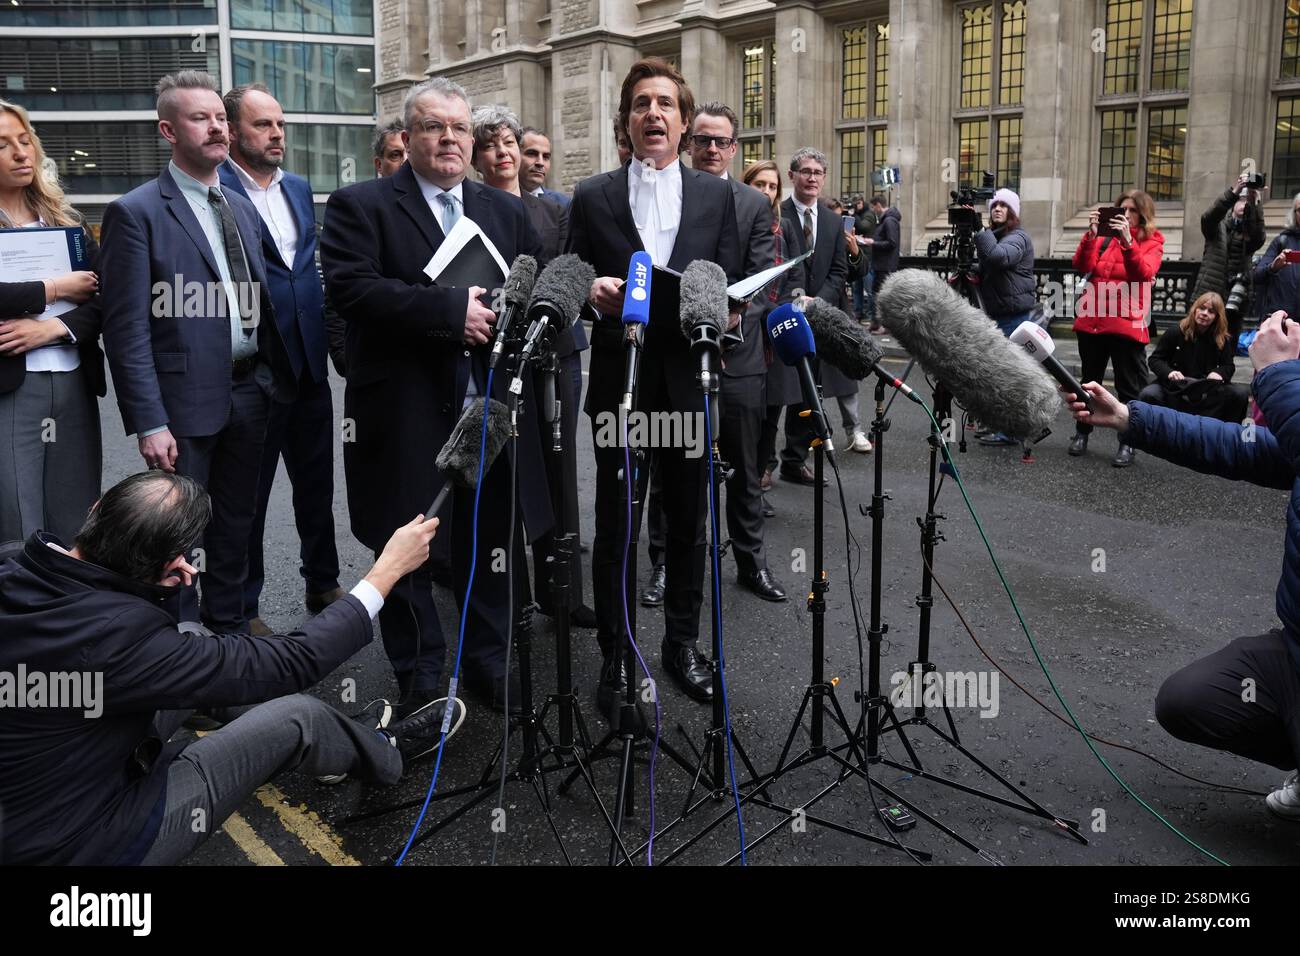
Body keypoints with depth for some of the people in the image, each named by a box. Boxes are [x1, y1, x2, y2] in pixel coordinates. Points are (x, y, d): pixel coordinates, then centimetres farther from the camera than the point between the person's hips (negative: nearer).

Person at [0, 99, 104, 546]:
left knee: (77, 533, 5)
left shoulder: (66, 219, 15)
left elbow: (106, 298, 7)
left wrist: (53, 328, -9)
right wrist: (55, 289, -6)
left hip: (75, 387, 4)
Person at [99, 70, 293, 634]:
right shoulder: (136, 213, -9)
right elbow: (127, 329, -13)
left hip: (250, 391, 6)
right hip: (187, 398, -6)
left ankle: (228, 625, 32)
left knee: (236, 524, 17)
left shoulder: (243, 209, 12)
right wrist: (148, 423, -18)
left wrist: (274, 377, 7)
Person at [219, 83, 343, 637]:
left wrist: (328, 337, 9)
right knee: (248, 493, 6)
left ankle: (322, 584, 32)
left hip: (309, 363, 6)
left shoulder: (299, 188, 11)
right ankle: (243, 608, 20)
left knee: (316, 484, 16)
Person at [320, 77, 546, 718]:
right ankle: (418, 681, 24)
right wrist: (450, 310, -20)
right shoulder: (360, 206, -1)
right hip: (405, 416, -4)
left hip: (491, 407, 4)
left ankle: (489, 665, 30)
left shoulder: (507, 212, 15)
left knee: (491, 544, 13)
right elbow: (350, 286, -15)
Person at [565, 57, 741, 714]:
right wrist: (591, 290, -17)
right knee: (615, 524, 6)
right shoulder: (592, 197, 4)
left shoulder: (716, 195, 8)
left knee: (687, 523, 11)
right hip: (618, 382, -1)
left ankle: (682, 644, 28)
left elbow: (730, 284, 7)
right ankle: (615, 654, 19)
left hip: (688, 382, 1)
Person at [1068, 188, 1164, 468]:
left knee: (1130, 387, 1)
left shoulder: (1152, 242, 2)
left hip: (1127, 325, -3)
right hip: (1092, 321, 3)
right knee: (1089, 381, 14)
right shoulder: (1104, 236, 10)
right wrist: (1091, 234, -18)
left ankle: (1127, 443, 8)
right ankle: (1082, 433, 26)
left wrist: (1127, 240, -27)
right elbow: (1082, 266, -5)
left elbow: (1144, 273, -17)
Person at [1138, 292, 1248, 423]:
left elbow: (1228, 366, 7)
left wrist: (1219, 373, -19)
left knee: (1240, 395, -22)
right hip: (1174, 387, -2)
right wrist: (1169, 372, -24)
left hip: (1207, 390, 2)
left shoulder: (1223, 340, 3)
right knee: (1147, 395, -31)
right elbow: (1155, 359, -1)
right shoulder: (1175, 332, -2)